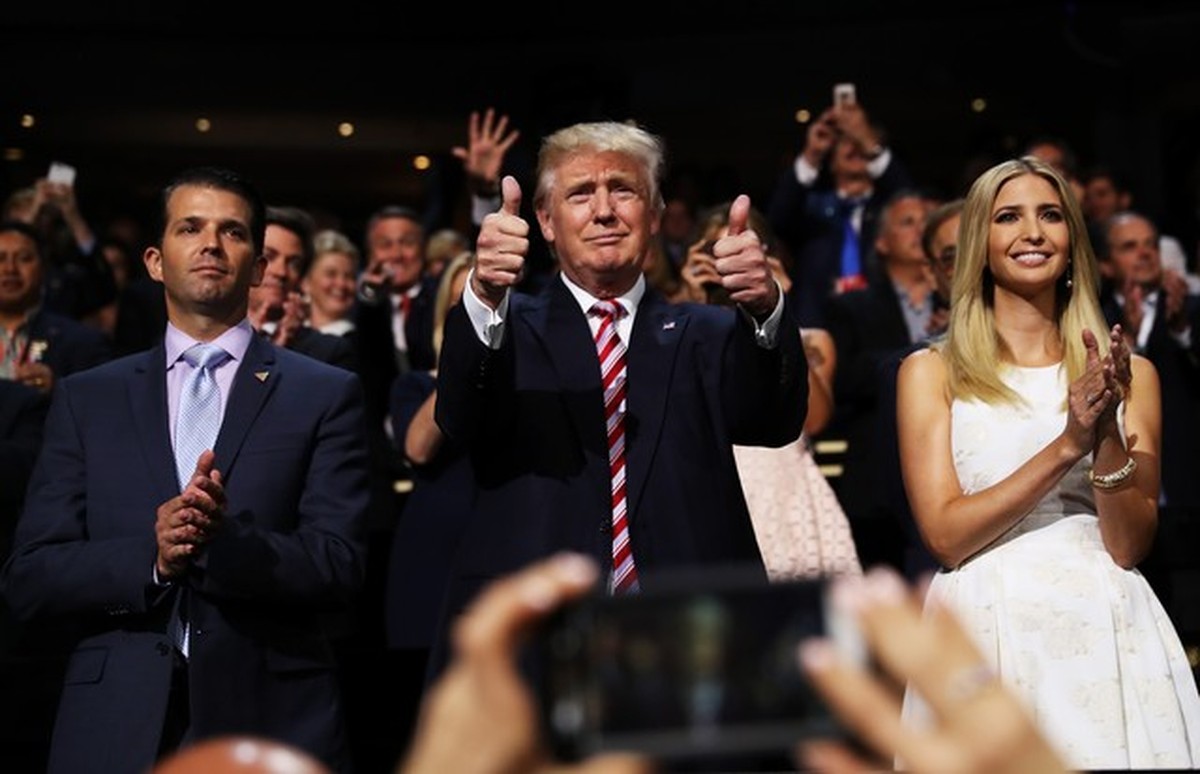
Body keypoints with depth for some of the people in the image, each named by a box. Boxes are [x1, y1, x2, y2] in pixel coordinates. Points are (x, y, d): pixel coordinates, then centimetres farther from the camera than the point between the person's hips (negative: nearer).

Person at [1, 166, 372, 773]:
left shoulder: (326, 395, 3)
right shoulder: (86, 399, 8)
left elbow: (338, 569, -6)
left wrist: (229, 537, -23)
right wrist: (153, 558, -16)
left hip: (272, 722, -1)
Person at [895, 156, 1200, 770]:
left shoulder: (1129, 372, 7)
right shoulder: (930, 371, 2)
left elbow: (1130, 546, 1)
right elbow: (944, 536, -8)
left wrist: (1110, 437, -16)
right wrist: (1068, 445, -16)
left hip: (1106, 632, 2)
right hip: (986, 633, -1)